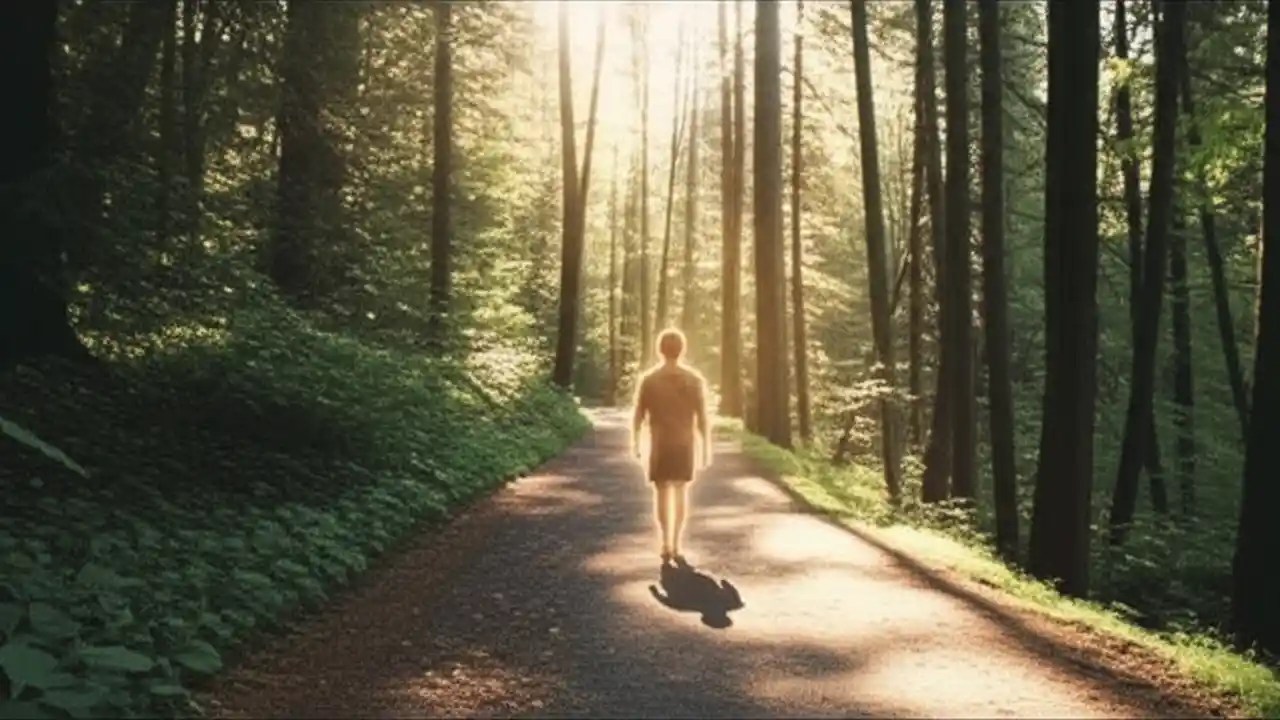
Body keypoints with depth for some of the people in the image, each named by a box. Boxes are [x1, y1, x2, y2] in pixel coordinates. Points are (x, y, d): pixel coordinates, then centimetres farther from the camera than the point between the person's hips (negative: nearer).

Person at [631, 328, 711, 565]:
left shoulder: (648, 380, -7)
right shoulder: (695, 379, -6)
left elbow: (638, 417, -5)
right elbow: (702, 418, -8)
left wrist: (635, 443, 10)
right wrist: (706, 449, -1)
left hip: (659, 444, -1)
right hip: (685, 443, 1)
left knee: (662, 491, 9)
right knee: (681, 491, 13)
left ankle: (667, 544, -1)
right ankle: (675, 545, 13)